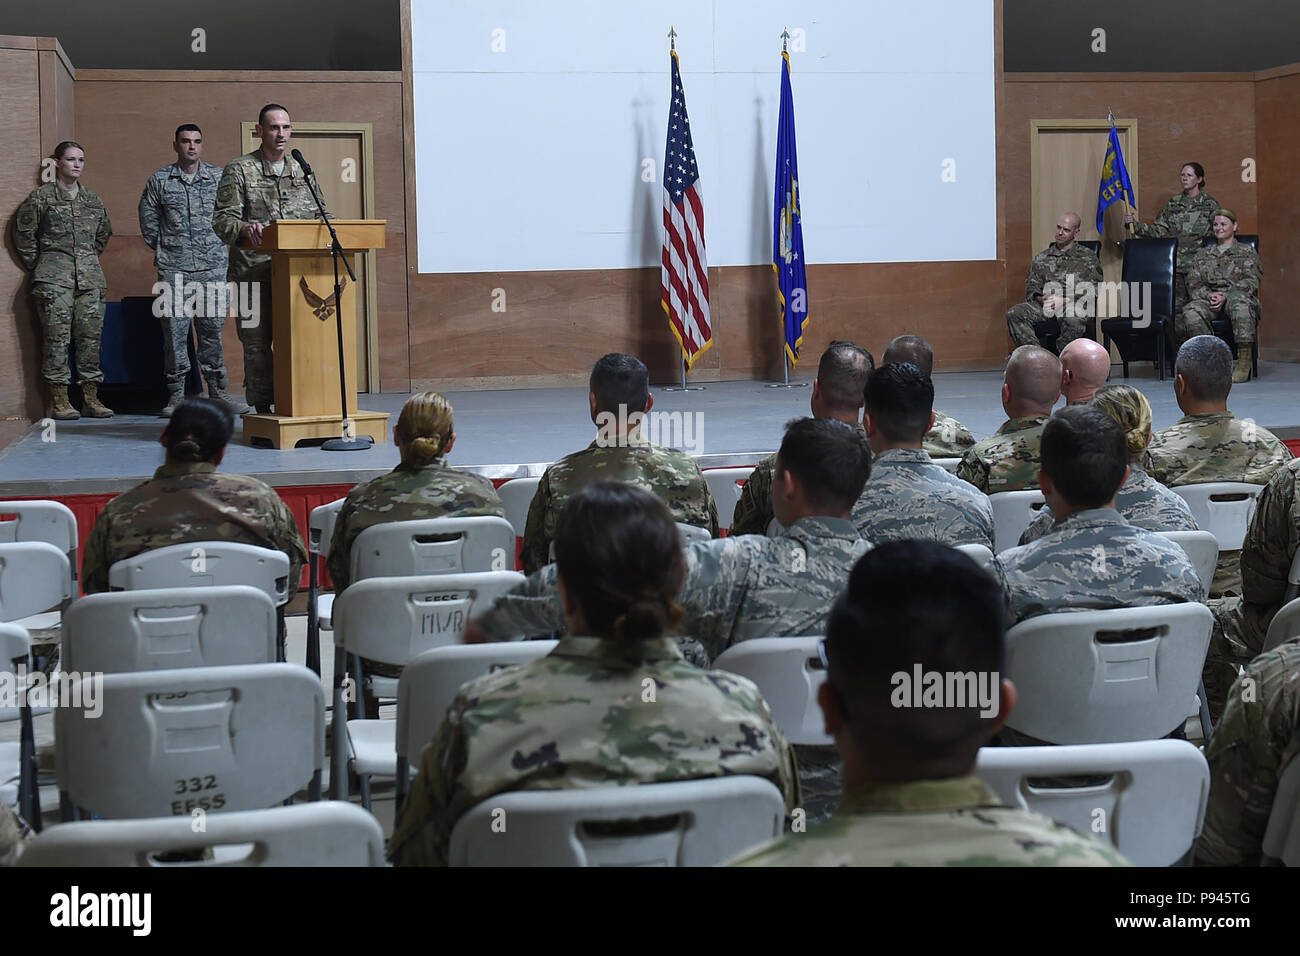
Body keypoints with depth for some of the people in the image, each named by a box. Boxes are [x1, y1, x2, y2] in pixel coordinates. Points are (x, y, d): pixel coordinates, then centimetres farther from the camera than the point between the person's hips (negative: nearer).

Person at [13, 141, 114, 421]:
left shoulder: (93, 200, 15)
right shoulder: (41, 196, 2)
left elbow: (103, 234, 28)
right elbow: (23, 234, 2)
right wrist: (38, 267, 3)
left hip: (90, 276, 4)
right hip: (54, 279, -4)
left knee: (91, 336, 2)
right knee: (57, 337, -7)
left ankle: (91, 398, 8)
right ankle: (60, 401, -5)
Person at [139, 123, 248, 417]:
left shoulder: (219, 177, 8)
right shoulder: (159, 180, 6)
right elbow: (148, 222, 10)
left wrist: (218, 246, 9)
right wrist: (165, 250, 9)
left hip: (212, 266, 1)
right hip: (173, 269, -1)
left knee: (213, 327, 2)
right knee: (174, 329, -2)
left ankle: (218, 390, 9)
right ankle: (176, 395, 3)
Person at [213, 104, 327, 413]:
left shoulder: (303, 171, 17)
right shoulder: (239, 170, 5)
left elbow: (319, 215, 20)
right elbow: (222, 219, -3)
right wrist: (244, 229, -24)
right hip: (254, 270, -3)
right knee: (257, 342, -3)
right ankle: (262, 409, 4)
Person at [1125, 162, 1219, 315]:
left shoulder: (1209, 203, 3)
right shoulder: (1173, 203, 14)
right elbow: (1157, 230, 11)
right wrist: (1136, 224, -3)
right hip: (1174, 262, 4)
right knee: (1175, 305, 0)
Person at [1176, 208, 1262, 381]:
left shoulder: (1247, 252, 19)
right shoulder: (1202, 255, 28)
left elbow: (1251, 282, 3)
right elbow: (1193, 284, 15)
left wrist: (1225, 295, -14)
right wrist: (1209, 295, -9)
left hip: (1236, 296, -2)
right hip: (1209, 300, 2)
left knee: (1240, 302, -42)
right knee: (1190, 311, -35)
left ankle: (1244, 362, -42)